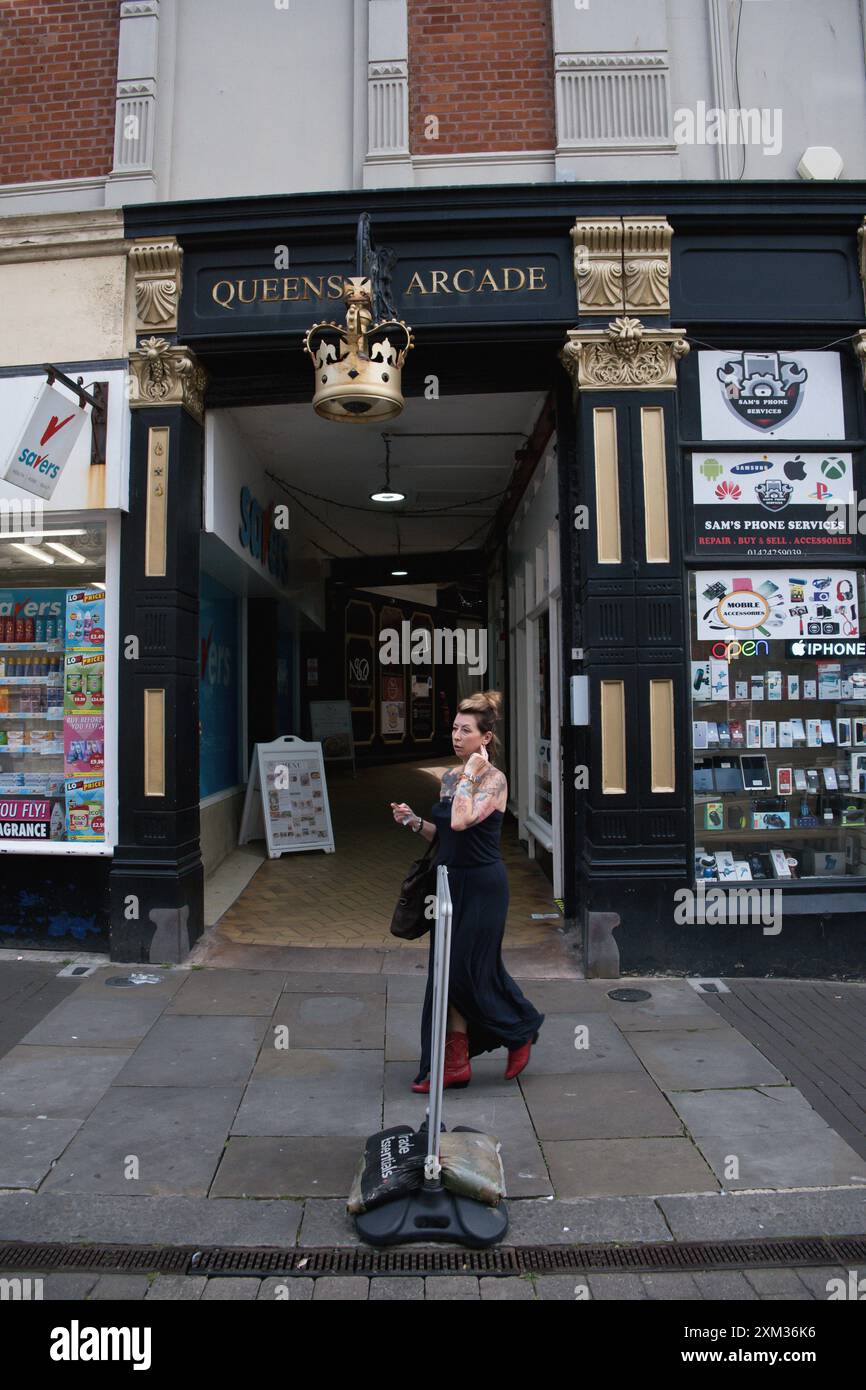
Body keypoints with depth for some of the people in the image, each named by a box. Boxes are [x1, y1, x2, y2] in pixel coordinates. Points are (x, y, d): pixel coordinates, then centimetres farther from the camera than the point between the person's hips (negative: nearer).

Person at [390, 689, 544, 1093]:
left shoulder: (494, 780, -13)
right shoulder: (450, 777, 9)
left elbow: (461, 822, -29)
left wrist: (470, 775, -20)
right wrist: (413, 821, 0)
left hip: (481, 885, -7)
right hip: (451, 881, 8)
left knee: (469, 971, 1)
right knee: (448, 971, 9)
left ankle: (522, 1030, 29)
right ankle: (454, 1063, 20)